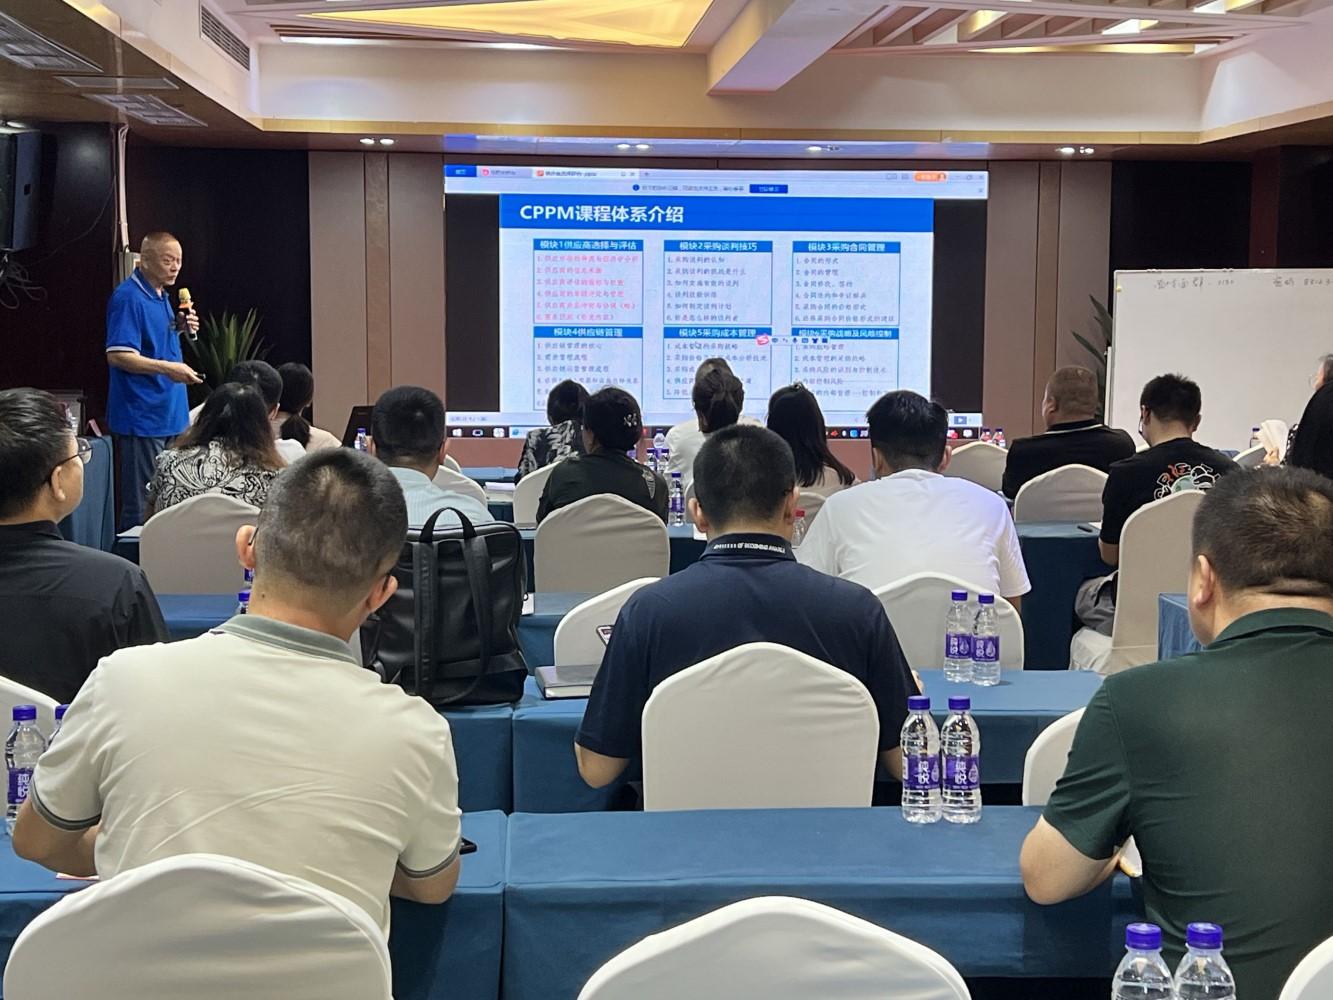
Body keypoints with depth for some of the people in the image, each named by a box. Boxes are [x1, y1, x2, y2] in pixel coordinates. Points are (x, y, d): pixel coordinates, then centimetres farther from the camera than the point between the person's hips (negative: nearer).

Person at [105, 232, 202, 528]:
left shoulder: (161, 296, 15)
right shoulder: (128, 297, -14)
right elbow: (118, 356, -21)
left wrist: (180, 329, 7)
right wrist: (167, 368, -29)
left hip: (169, 413, 10)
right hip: (141, 416, -10)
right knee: (141, 506, -7)